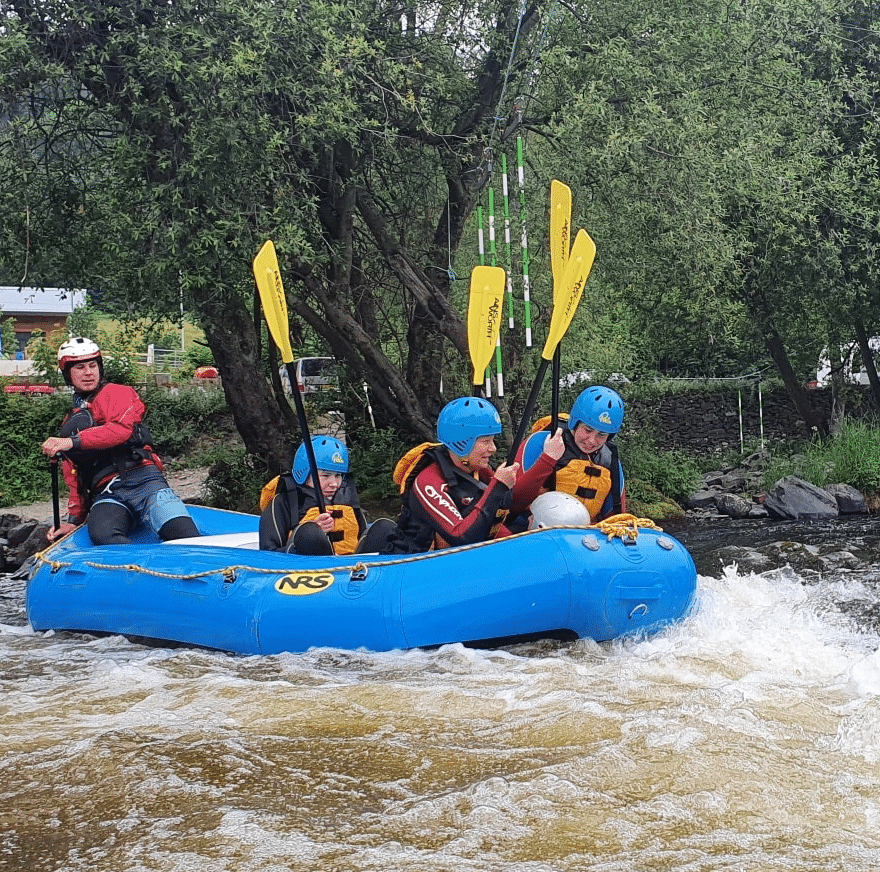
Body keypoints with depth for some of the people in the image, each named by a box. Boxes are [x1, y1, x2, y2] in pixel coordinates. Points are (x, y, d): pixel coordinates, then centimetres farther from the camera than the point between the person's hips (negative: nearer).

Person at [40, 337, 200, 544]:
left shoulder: (118, 393, 17)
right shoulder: (69, 424, 33)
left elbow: (120, 430, -6)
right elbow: (74, 480, 33)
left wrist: (73, 442, -14)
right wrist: (74, 519, 19)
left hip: (141, 480, -3)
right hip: (105, 495, 3)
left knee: (185, 535, -33)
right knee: (101, 534, -37)